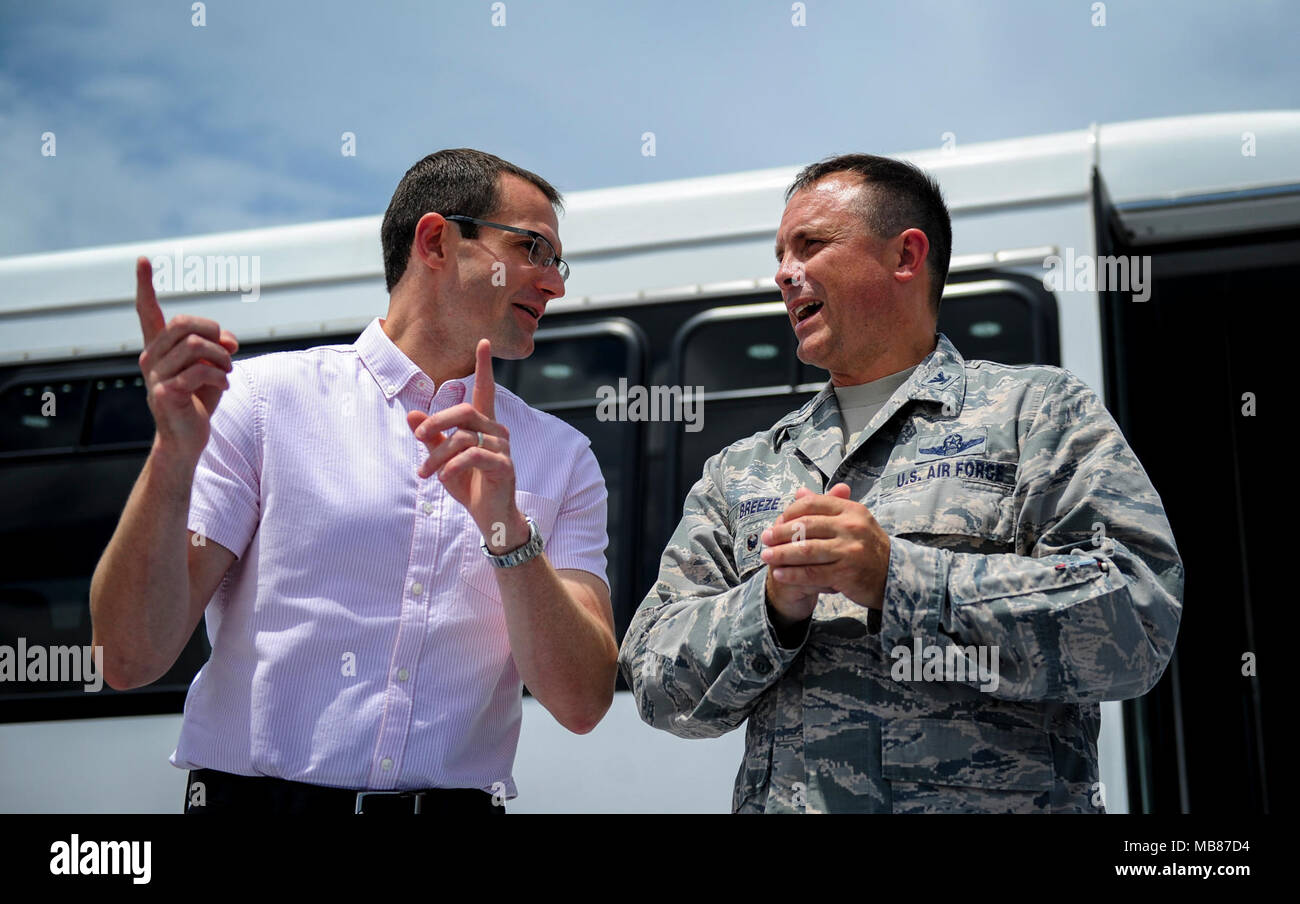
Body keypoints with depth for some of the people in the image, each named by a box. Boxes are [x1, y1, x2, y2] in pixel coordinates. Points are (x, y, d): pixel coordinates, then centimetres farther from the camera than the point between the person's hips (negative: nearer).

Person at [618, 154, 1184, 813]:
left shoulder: (1039, 410, 4)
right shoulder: (738, 473, 14)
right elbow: (658, 685, 9)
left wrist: (898, 576, -14)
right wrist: (774, 606, -8)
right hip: (777, 797, 4)